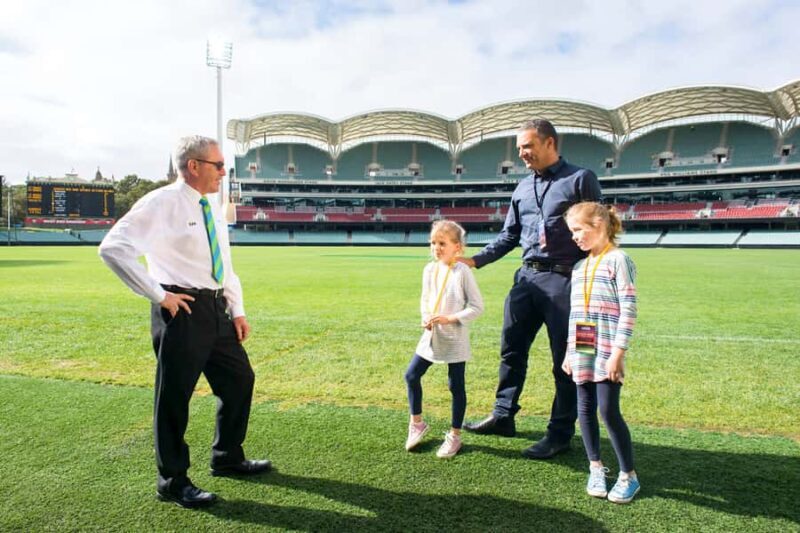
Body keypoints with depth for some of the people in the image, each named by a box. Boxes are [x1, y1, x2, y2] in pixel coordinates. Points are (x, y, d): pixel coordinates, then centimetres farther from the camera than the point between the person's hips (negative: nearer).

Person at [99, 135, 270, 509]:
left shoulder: (211, 208, 13)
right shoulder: (162, 203, -12)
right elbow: (113, 248, -20)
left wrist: (237, 310, 13)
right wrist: (158, 296, -18)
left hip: (216, 308, 9)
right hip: (183, 310, -8)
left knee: (239, 379, 16)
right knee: (175, 395, 2)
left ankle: (227, 458, 34)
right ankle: (172, 482, 19)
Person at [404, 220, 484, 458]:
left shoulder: (462, 272, -13)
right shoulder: (430, 269, 3)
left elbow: (477, 307, -12)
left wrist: (450, 318, -20)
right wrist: (425, 318, -5)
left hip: (455, 338, -5)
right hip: (431, 335, 6)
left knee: (456, 385, 6)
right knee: (411, 375, 6)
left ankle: (455, 435, 21)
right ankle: (417, 423, 27)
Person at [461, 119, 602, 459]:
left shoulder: (580, 179, -1)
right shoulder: (523, 188, 15)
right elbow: (509, 236, 19)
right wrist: (475, 260, 7)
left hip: (565, 280, -6)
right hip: (527, 277, 6)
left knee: (565, 361, 3)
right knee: (511, 350, 11)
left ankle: (560, 434, 15)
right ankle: (503, 416, 27)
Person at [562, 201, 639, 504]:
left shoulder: (617, 260, -7)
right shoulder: (579, 267, 14)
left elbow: (628, 309, -12)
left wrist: (618, 352, -17)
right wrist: (570, 351, 17)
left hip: (607, 351, -6)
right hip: (582, 351, 7)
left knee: (608, 410, -5)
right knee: (585, 409, 9)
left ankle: (628, 476, 11)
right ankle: (596, 468, 24)